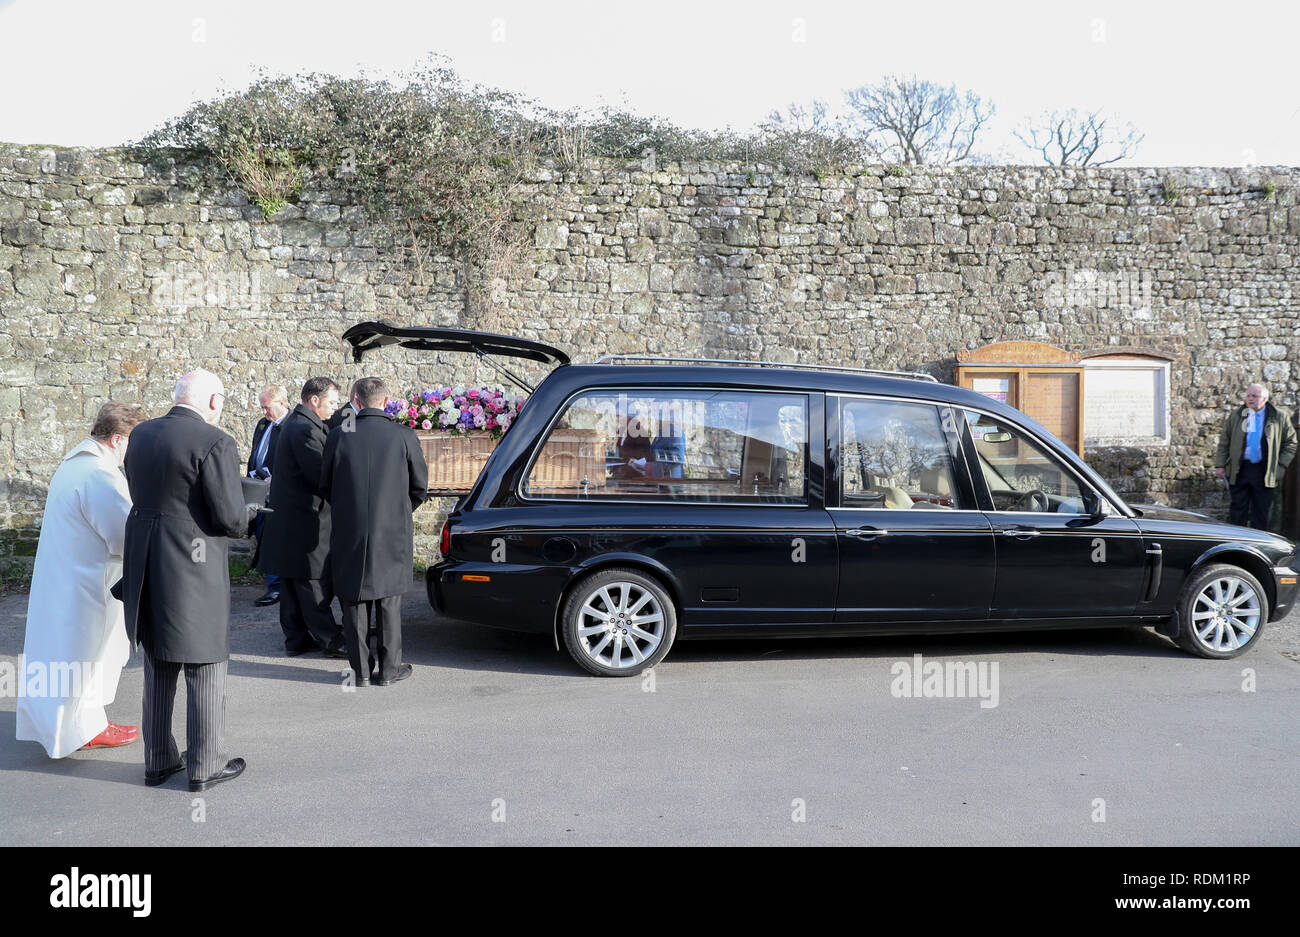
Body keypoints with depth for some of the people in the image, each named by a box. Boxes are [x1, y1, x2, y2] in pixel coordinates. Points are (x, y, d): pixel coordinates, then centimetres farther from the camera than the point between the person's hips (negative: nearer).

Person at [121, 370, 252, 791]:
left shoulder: (141, 435, 7)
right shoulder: (215, 443, -16)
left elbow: (140, 495, 14)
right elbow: (230, 518, -17)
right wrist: (243, 518, 5)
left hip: (146, 564, 7)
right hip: (194, 568, -7)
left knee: (158, 668, 19)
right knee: (205, 668, 6)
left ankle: (158, 760, 29)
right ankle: (204, 767, 15)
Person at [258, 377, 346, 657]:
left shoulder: (294, 422, 14)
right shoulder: (305, 429, -18)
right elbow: (320, 477, -21)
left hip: (289, 516, 10)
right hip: (304, 520, -10)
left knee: (293, 582, 14)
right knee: (314, 583, -2)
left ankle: (296, 639, 21)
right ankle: (329, 639, 6)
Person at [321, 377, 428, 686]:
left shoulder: (338, 437, -5)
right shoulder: (404, 437, -7)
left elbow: (325, 487, 5)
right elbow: (420, 488, 1)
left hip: (348, 534, 1)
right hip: (392, 534, -1)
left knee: (354, 602, 11)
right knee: (389, 602, 11)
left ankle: (360, 670, 16)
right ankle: (389, 668, 16)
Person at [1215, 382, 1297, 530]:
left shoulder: (1280, 417, 3)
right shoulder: (1236, 415, 7)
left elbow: (1290, 443, 8)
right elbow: (1224, 442, 9)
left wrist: (1281, 466, -2)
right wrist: (1220, 465, 2)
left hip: (1265, 473, -1)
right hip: (1239, 471, 1)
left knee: (1261, 513, 6)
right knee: (1237, 511, 2)